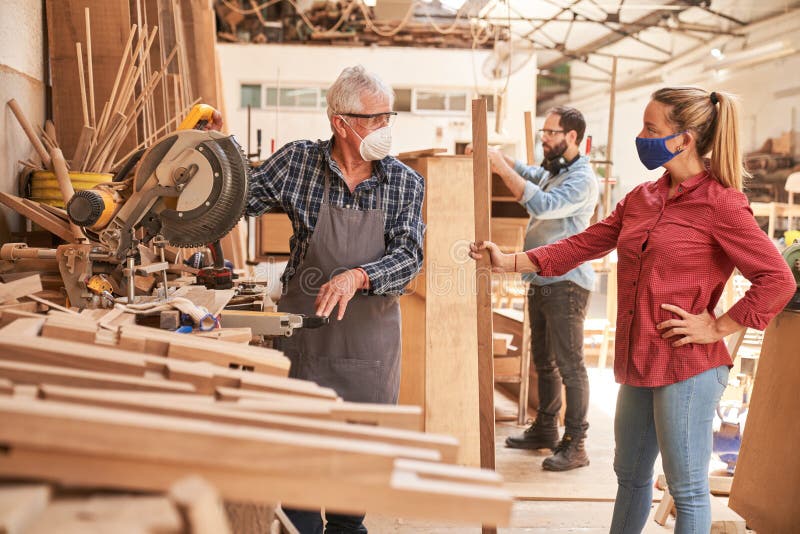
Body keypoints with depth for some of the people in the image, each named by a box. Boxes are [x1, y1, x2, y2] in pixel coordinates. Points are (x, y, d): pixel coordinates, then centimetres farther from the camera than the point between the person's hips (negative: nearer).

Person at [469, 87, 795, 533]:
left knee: (688, 489, 6)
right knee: (630, 474, 22)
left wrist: (718, 328, -14)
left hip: (687, 367, -8)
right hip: (639, 363, 8)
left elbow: (778, 280, -16)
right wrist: (510, 261, 6)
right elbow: (584, 244, 12)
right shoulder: (641, 199, 10)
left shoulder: (719, 203, -13)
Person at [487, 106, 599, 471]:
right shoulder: (553, 172, 17)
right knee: (543, 362, 18)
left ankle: (575, 446, -2)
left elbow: (543, 206, -26)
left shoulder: (583, 180, -15)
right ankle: (545, 430, 30)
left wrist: (502, 168, -27)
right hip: (540, 282, 10)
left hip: (566, 285, -10)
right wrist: (494, 157, -7)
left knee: (569, 366, -6)